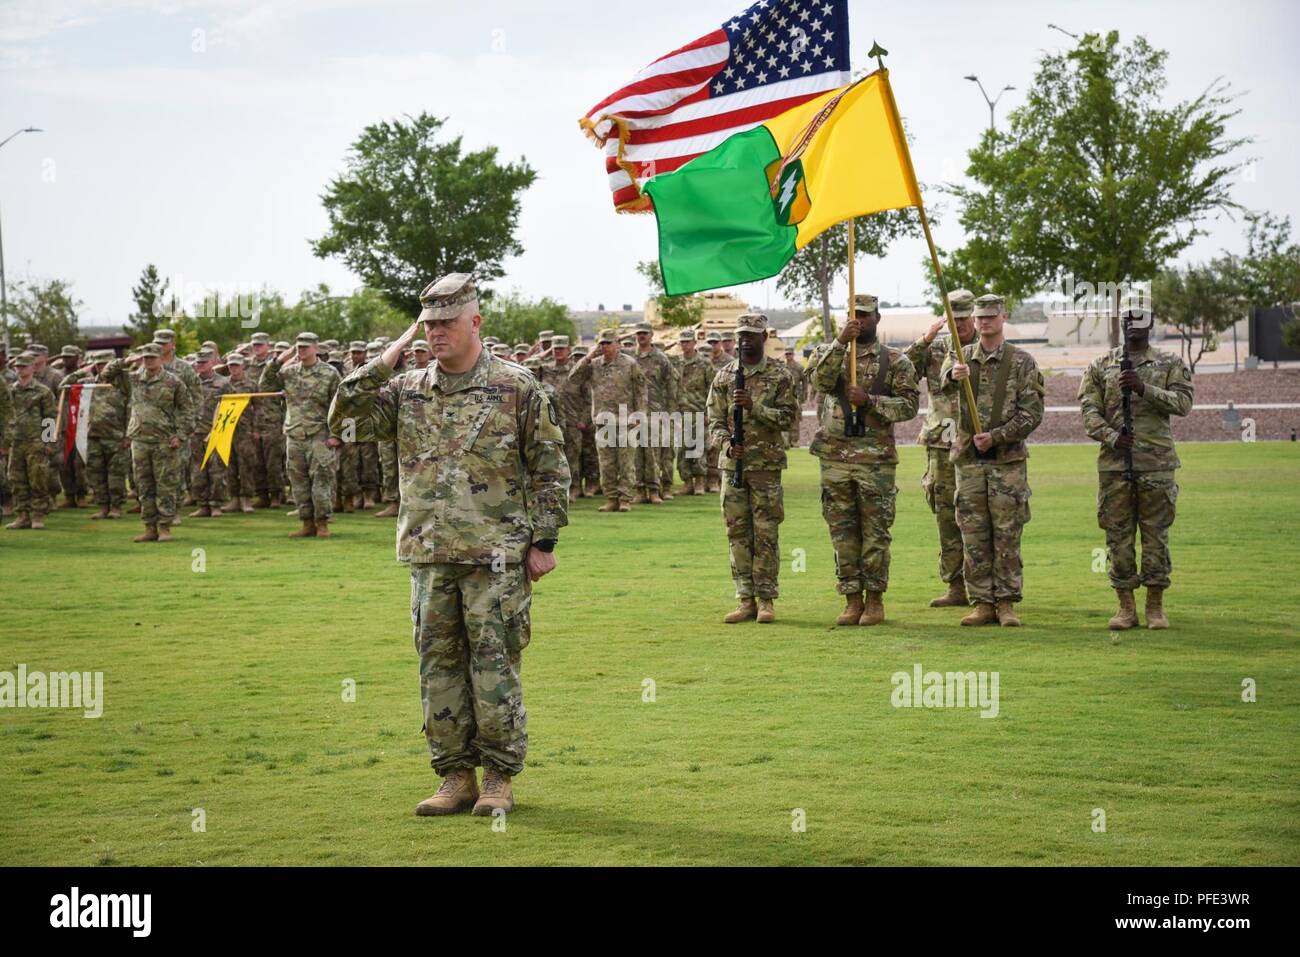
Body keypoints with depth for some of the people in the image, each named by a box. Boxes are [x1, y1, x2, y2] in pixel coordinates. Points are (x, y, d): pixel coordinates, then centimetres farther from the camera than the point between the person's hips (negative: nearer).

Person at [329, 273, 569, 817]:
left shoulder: (516, 387, 0)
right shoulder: (407, 391, 10)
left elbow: (550, 468, 1)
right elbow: (345, 416, 1)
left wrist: (544, 541, -3)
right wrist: (385, 362, -3)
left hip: (496, 557, -4)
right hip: (429, 555, 4)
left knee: (495, 665, -1)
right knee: (439, 665, 7)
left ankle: (499, 778, 8)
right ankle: (455, 776, 16)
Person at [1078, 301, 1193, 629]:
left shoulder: (1171, 363, 8)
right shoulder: (1101, 366, 10)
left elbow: (1183, 403, -6)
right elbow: (1088, 408, 2)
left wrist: (1144, 388, -18)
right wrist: (1111, 436, -14)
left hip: (1156, 462, -1)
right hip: (1114, 463, 1)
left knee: (1156, 534, 1)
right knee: (1118, 535, 2)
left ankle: (1155, 606, 8)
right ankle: (1126, 606, 9)